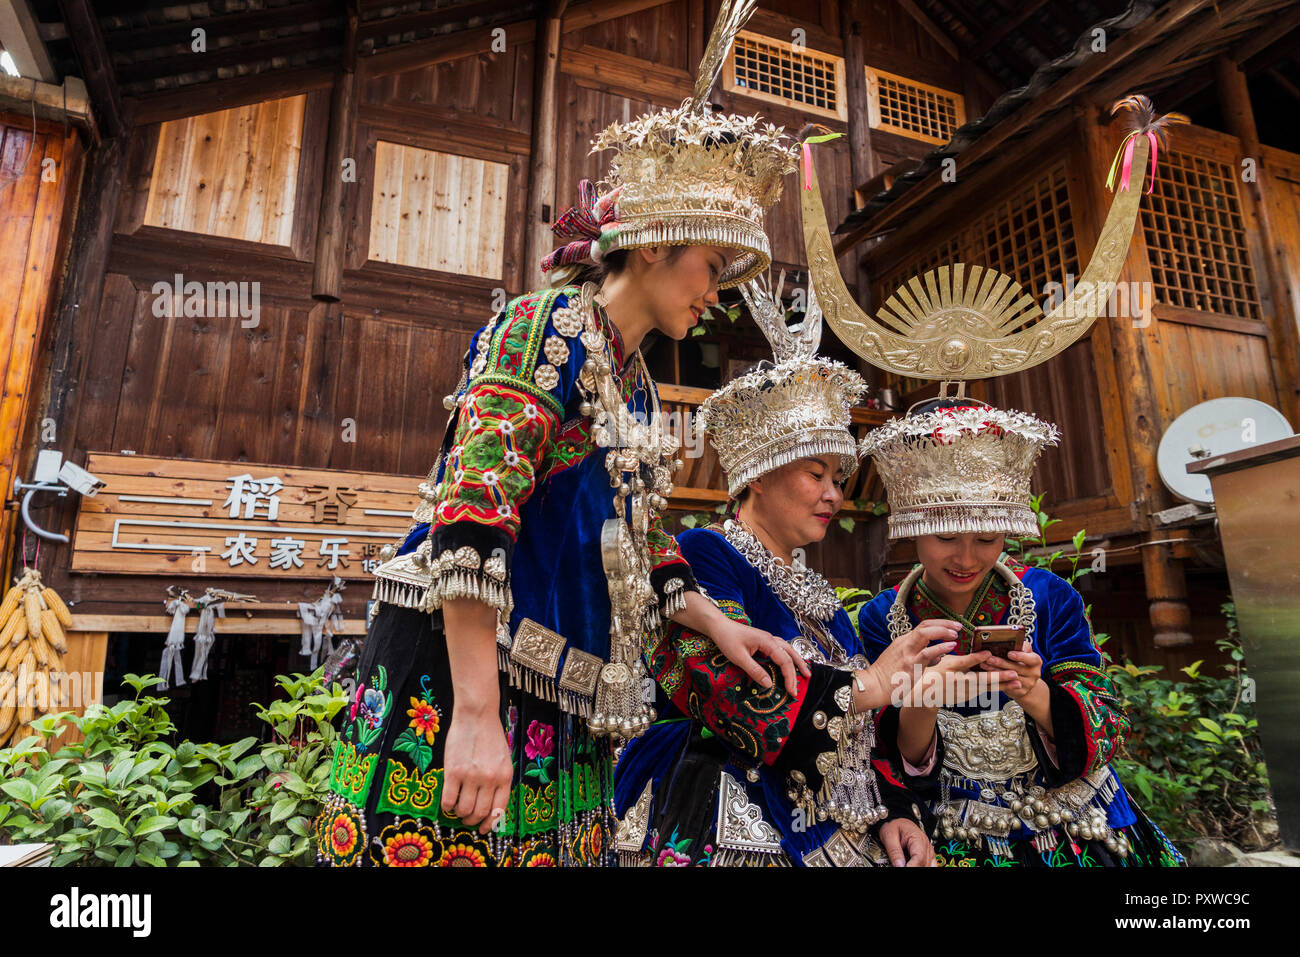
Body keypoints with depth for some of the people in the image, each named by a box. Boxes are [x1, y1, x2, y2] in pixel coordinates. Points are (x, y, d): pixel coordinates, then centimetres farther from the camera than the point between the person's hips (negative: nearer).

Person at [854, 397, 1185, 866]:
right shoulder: (880, 619, -8)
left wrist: (1035, 696, -26)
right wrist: (922, 702, -28)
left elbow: (1105, 729, -6)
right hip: (956, 843, -1)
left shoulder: (1049, 596, -5)